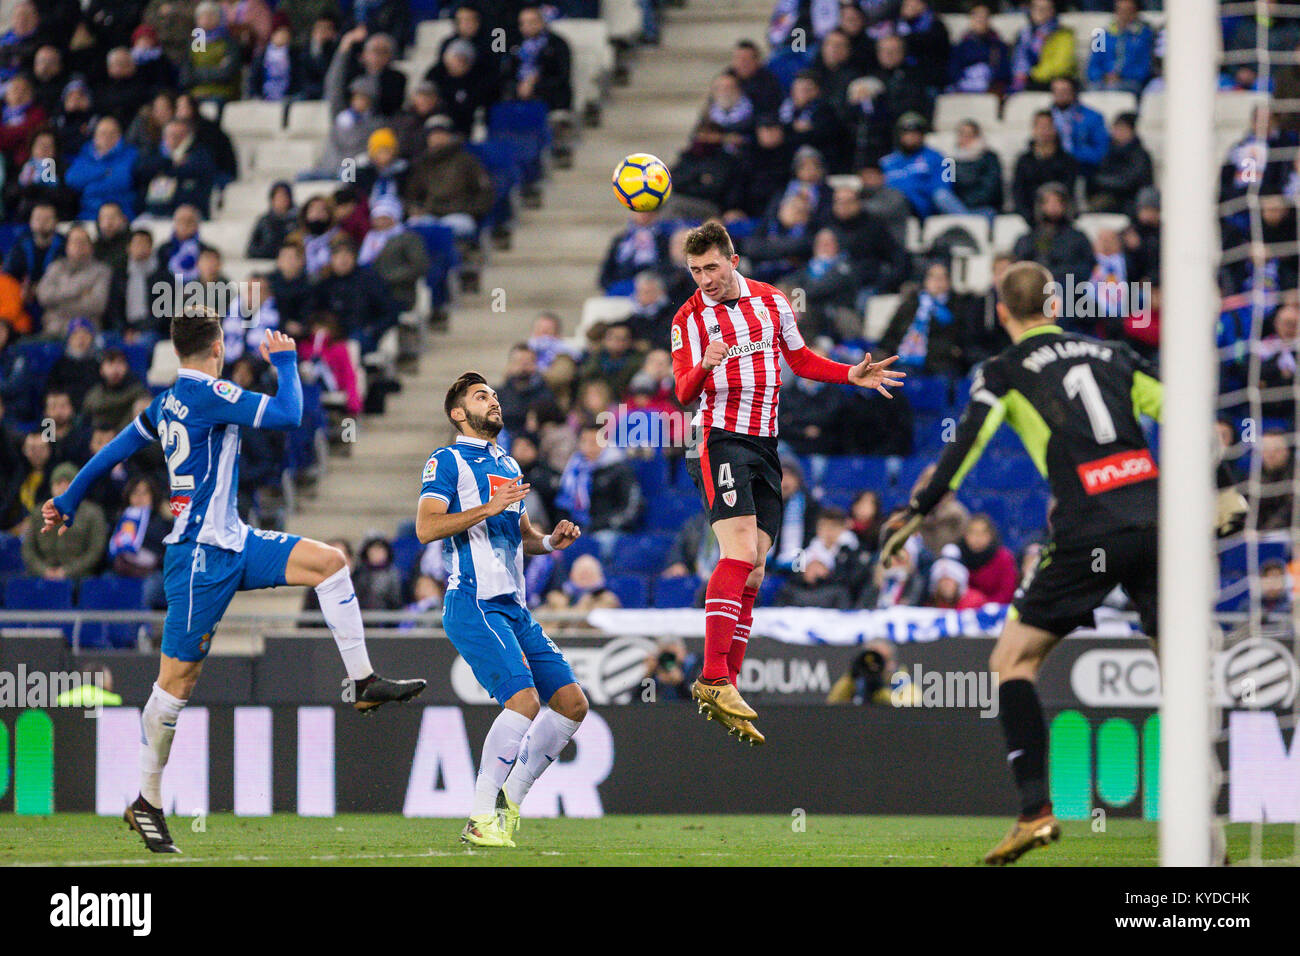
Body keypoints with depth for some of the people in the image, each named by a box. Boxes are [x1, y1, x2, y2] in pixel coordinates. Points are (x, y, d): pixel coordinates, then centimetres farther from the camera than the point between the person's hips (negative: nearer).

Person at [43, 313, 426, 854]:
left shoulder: (167, 402, 11)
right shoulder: (209, 395, -16)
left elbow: (116, 448, 20)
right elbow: (288, 415, -19)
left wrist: (69, 500, 29)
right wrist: (285, 361, -2)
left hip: (232, 544, 10)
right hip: (200, 557, -10)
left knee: (328, 561, -1)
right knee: (178, 677, -4)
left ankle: (363, 683, 0)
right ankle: (146, 804, 4)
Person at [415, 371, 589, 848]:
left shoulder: (508, 466, 23)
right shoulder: (447, 461, -1)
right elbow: (426, 527, -15)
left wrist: (551, 540, 11)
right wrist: (488, 508, -22)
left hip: (515, 608, 9)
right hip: (474, 606, -9)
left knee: (572, 703, 1)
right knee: (524, 699, -24)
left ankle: (509, 800, 10)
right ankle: (481, 821, -20)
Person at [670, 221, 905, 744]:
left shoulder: (771, 301, 10)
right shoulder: (690, 318, -2)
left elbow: (802, 360, 23)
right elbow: (684, 394, -8)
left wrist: (852, 375, 10)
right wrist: (704, 368, -29)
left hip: (765, 445, 5)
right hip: (720, 439, -5)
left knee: (752, 573, 2)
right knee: (740, 551, -22)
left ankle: (726, 688, 4)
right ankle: (714, 680, -28)